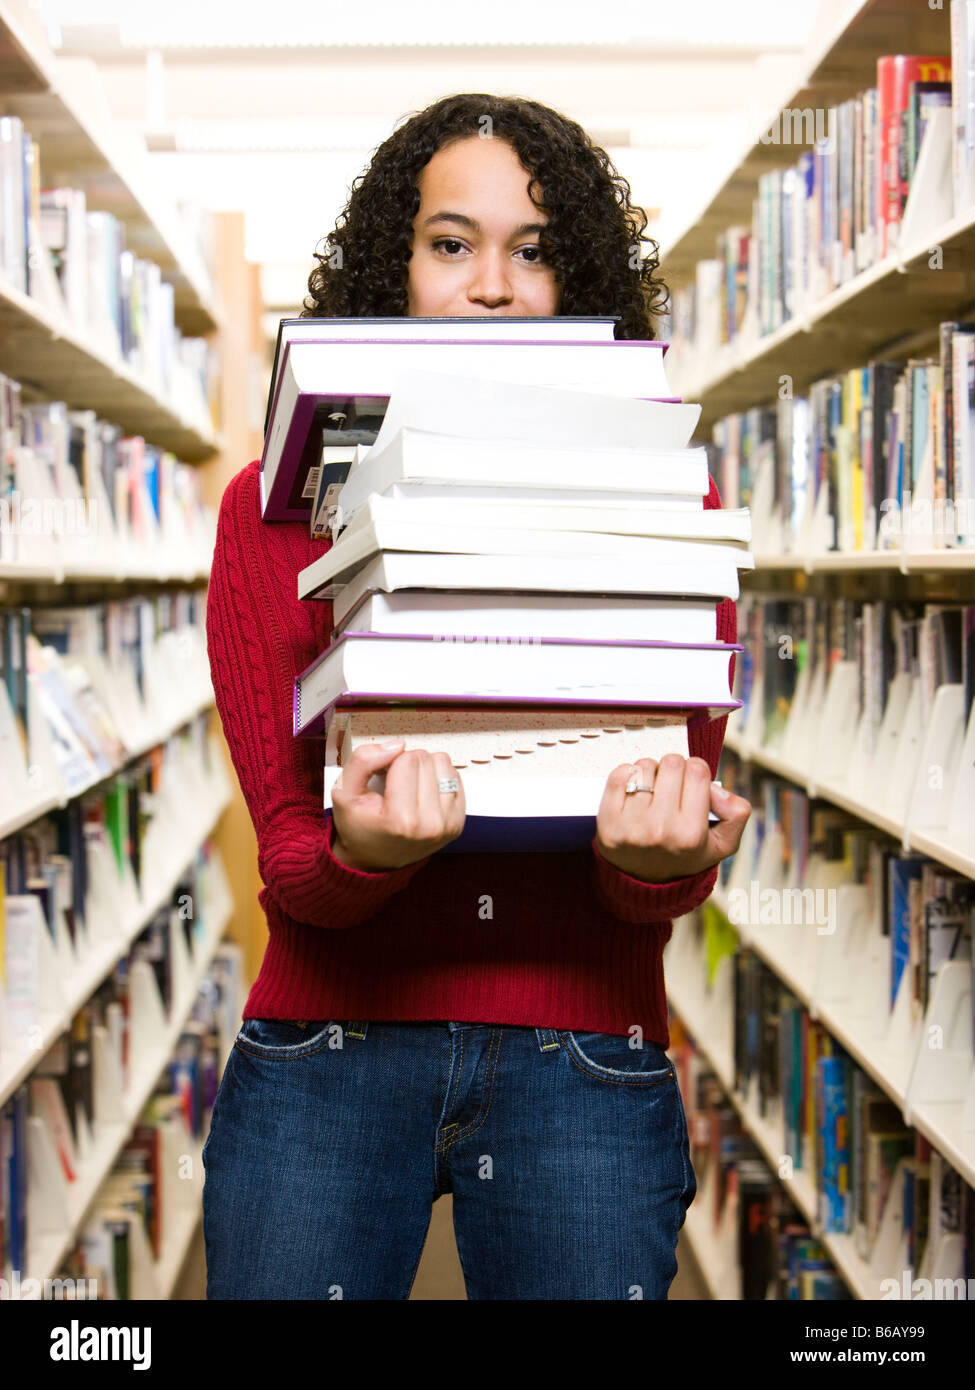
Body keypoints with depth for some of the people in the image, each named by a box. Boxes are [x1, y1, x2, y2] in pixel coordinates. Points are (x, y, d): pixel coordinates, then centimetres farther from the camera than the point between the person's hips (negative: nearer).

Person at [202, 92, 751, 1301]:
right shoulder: (276, 509, 1)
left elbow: (666, 896, -2)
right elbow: (289, 862, -6)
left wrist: (657, 858, -26)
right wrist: (366, 851, -29)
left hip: (585, 1069, 1)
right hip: (326, 1056, 0)